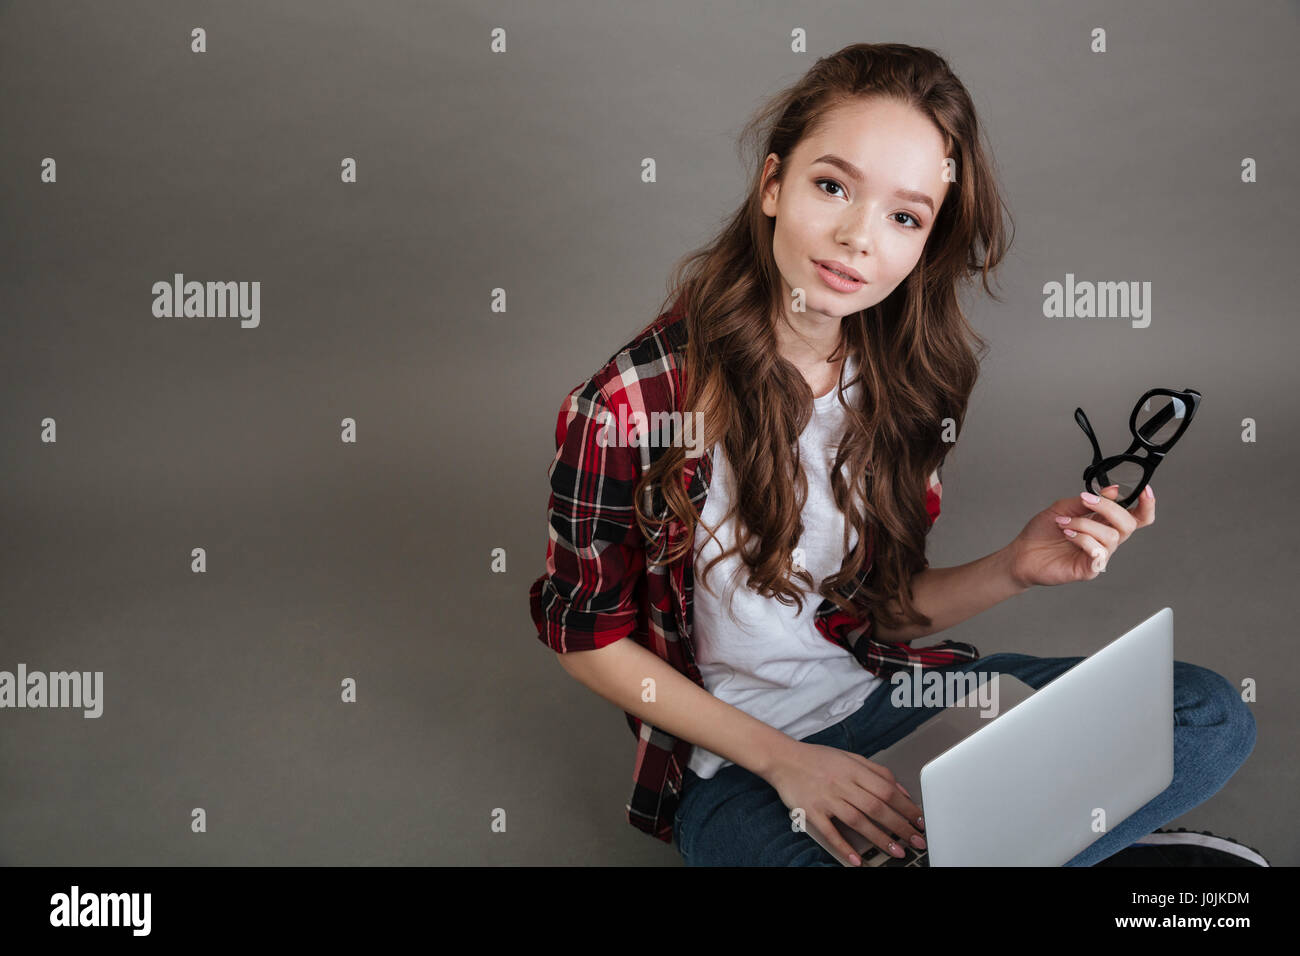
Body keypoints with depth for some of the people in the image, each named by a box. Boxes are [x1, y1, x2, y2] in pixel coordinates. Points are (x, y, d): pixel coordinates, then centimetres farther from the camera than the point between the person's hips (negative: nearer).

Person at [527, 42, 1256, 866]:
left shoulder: (908, 380, -3)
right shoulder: (630, 403, -19)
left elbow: (888, 605, 5)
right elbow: (587, 636, -7)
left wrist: (1013, 569, -14)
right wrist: (779, 759, -13)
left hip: (891, 700, 6)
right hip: (732, 766, -5)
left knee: (1212, 713, -8)